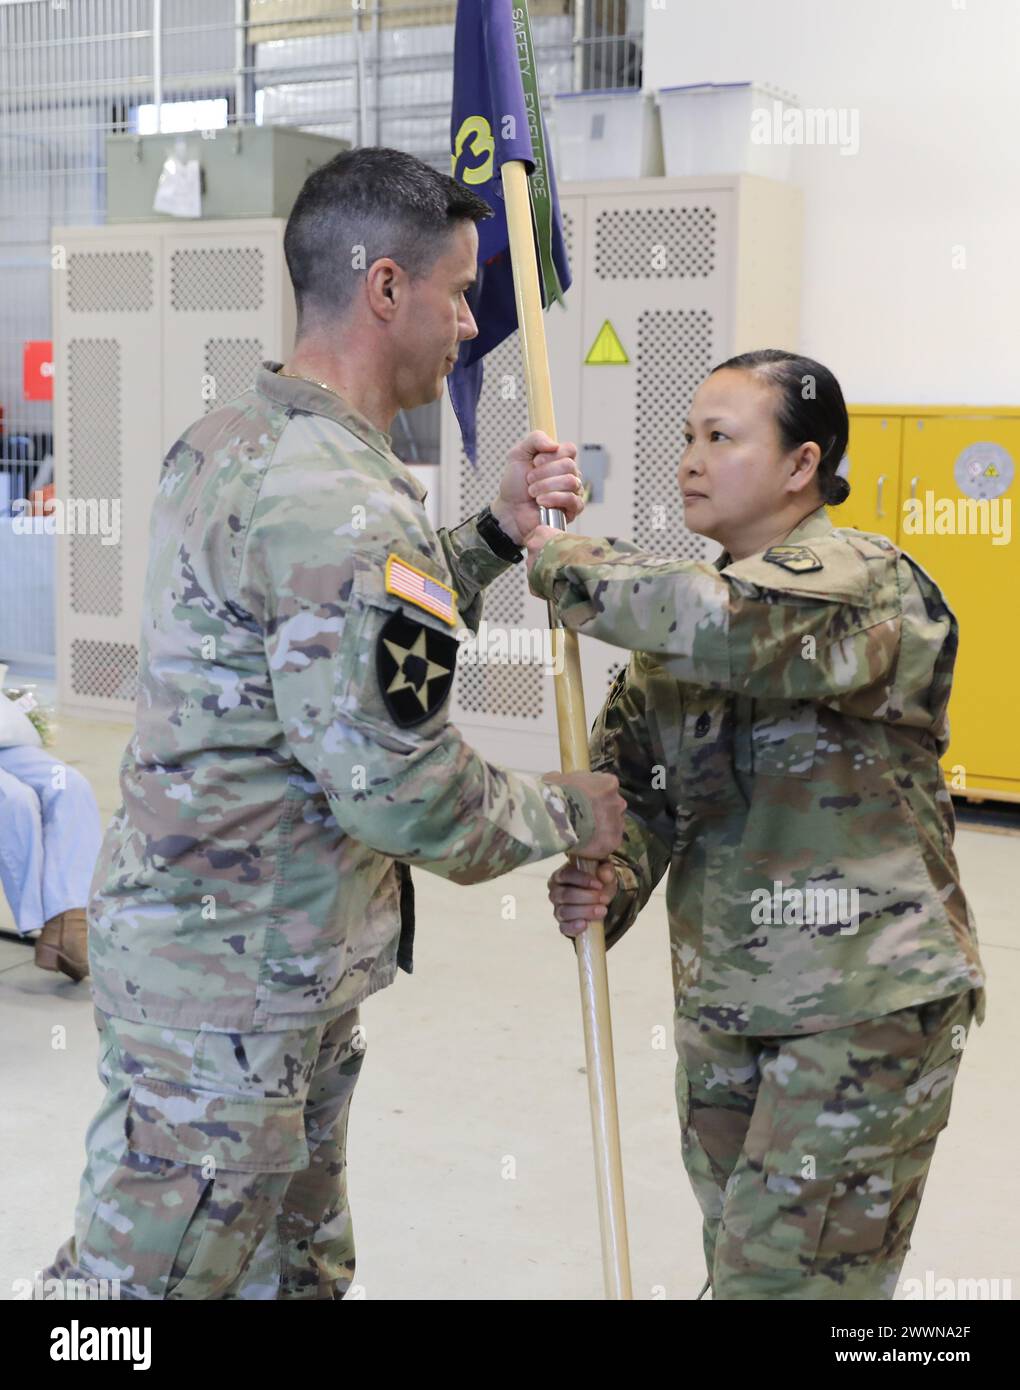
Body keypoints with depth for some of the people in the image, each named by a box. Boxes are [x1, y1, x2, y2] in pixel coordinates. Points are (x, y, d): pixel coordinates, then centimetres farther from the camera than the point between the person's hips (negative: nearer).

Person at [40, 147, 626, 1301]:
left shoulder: (222, 443, 7)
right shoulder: (339, 503, -24)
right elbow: (400, 787, -24)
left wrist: (495, 536, 9)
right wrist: (569, 813, -6)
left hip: (175, 930, 10)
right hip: (234, 986, -10)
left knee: (296, 1268, 21)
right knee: (145, 1271, 5)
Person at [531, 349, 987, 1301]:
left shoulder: (863, 582, -14)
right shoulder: (689, 612, 11)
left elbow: (718, 625, -34)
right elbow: (635, 779, 7)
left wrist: (557, 559, -20)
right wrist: (603, 882, -14)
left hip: (864, 1007, -7)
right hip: (722, 1001, 7)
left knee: (790, 1273, -5)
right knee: (737, 1262, 17)